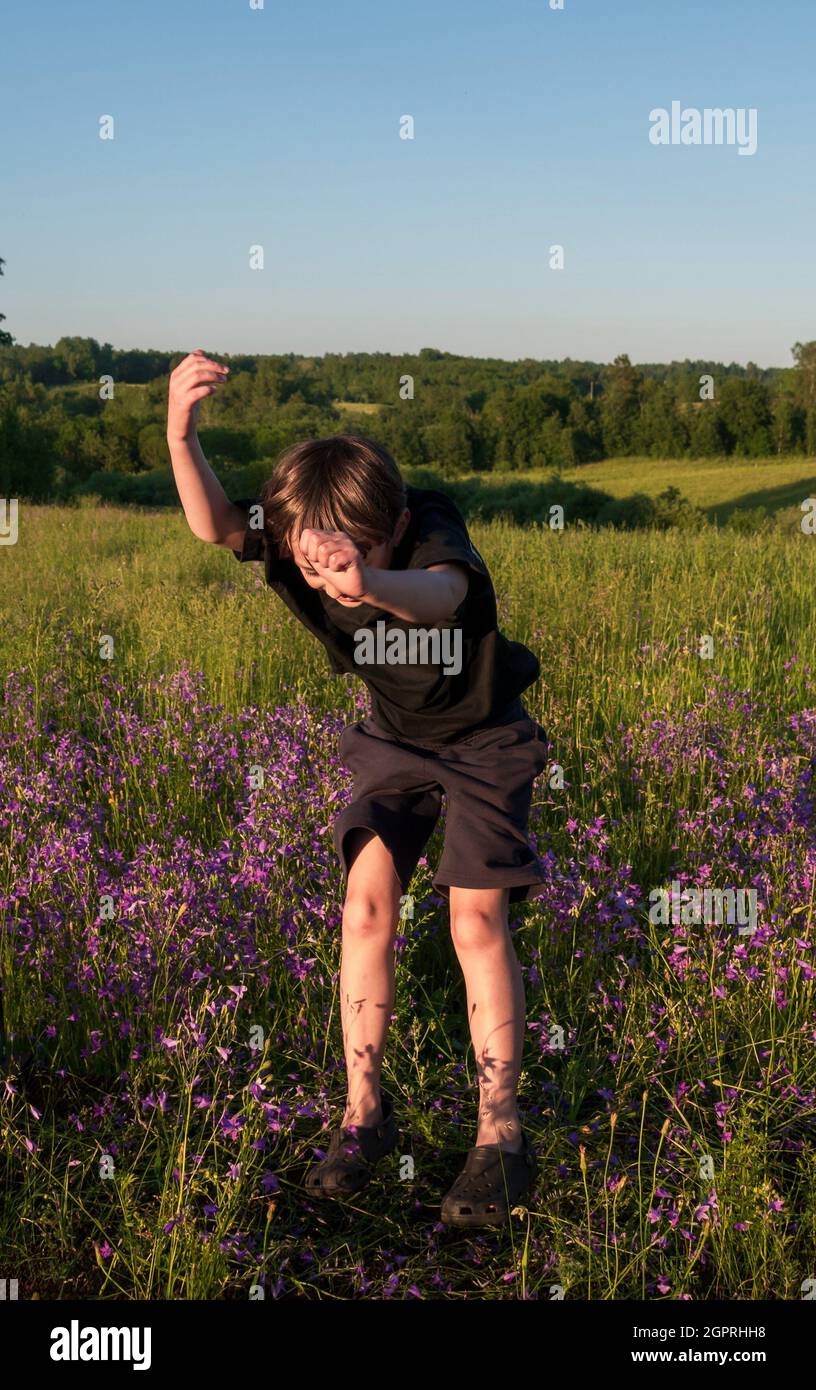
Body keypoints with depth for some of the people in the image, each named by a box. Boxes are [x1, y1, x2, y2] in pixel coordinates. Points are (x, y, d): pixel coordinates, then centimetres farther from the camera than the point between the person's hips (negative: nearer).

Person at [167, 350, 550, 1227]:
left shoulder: (431, 530, -33)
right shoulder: (294, 538, -19)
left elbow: (442, 595, -57)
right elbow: (212, 523, -38)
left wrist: (373, 585, -79)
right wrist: (180, 433, -56)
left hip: (483, 740, -4)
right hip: (392, 737, 4)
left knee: (477, 924, -12)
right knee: (366, 906, -8)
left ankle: (501, 1133, -1)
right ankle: (364, 1111, 5)